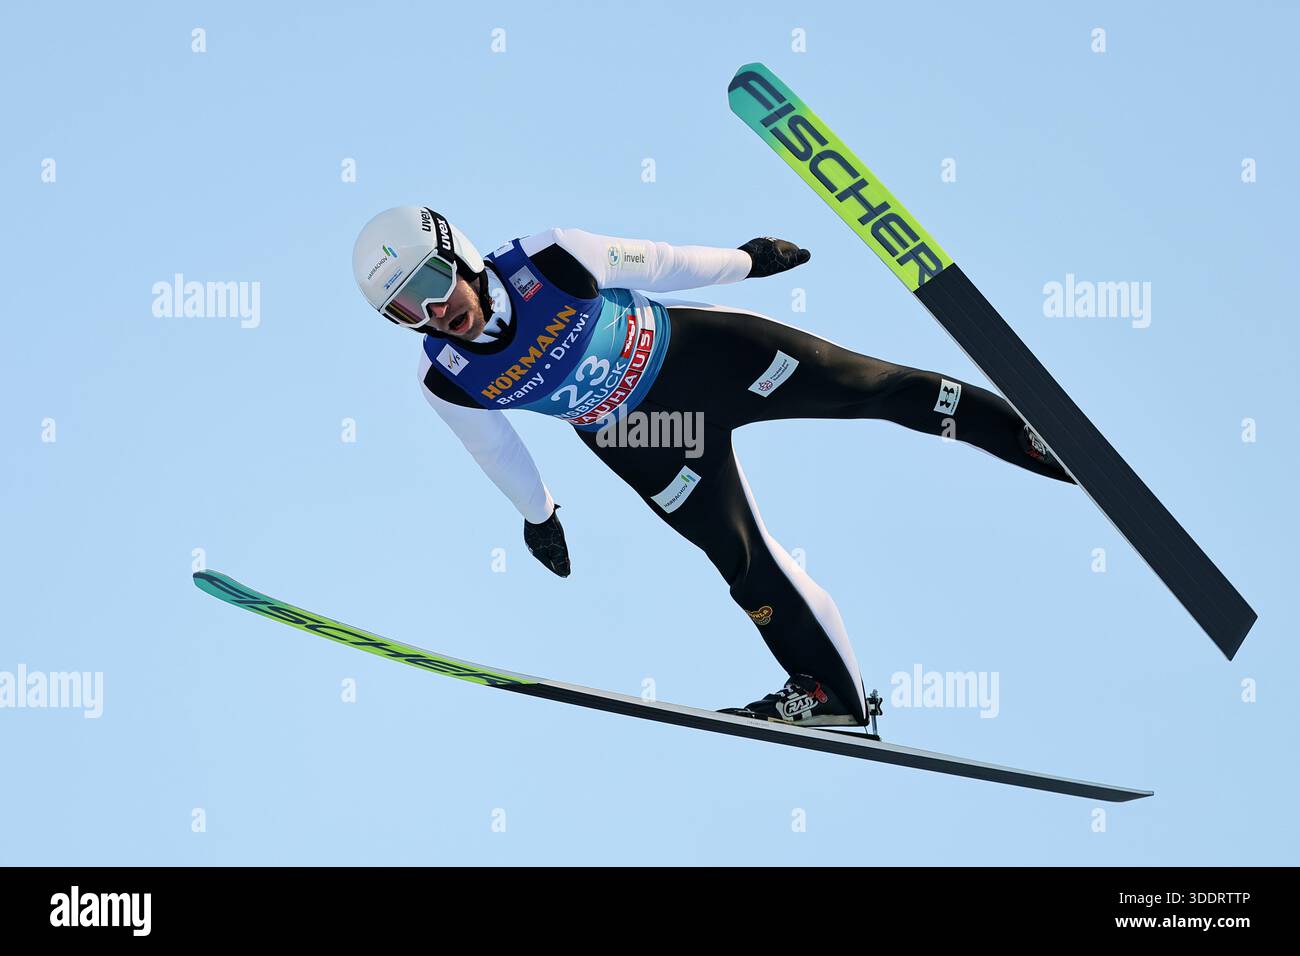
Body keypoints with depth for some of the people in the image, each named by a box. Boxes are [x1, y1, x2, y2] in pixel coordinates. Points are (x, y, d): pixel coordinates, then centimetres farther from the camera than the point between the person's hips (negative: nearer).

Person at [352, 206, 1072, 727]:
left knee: (868, 384, -1)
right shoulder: (447, 382, -19)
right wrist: (536, 514, 18)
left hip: (697, 352, -1)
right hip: (639, 440, 1)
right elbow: (494, 446, 1)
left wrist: (746, 261, 3)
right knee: (745, 561, -3)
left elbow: (654, 264, -12)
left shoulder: (549, 260, -27)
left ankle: (1015, 428, 15)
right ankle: (831, 687, 14)